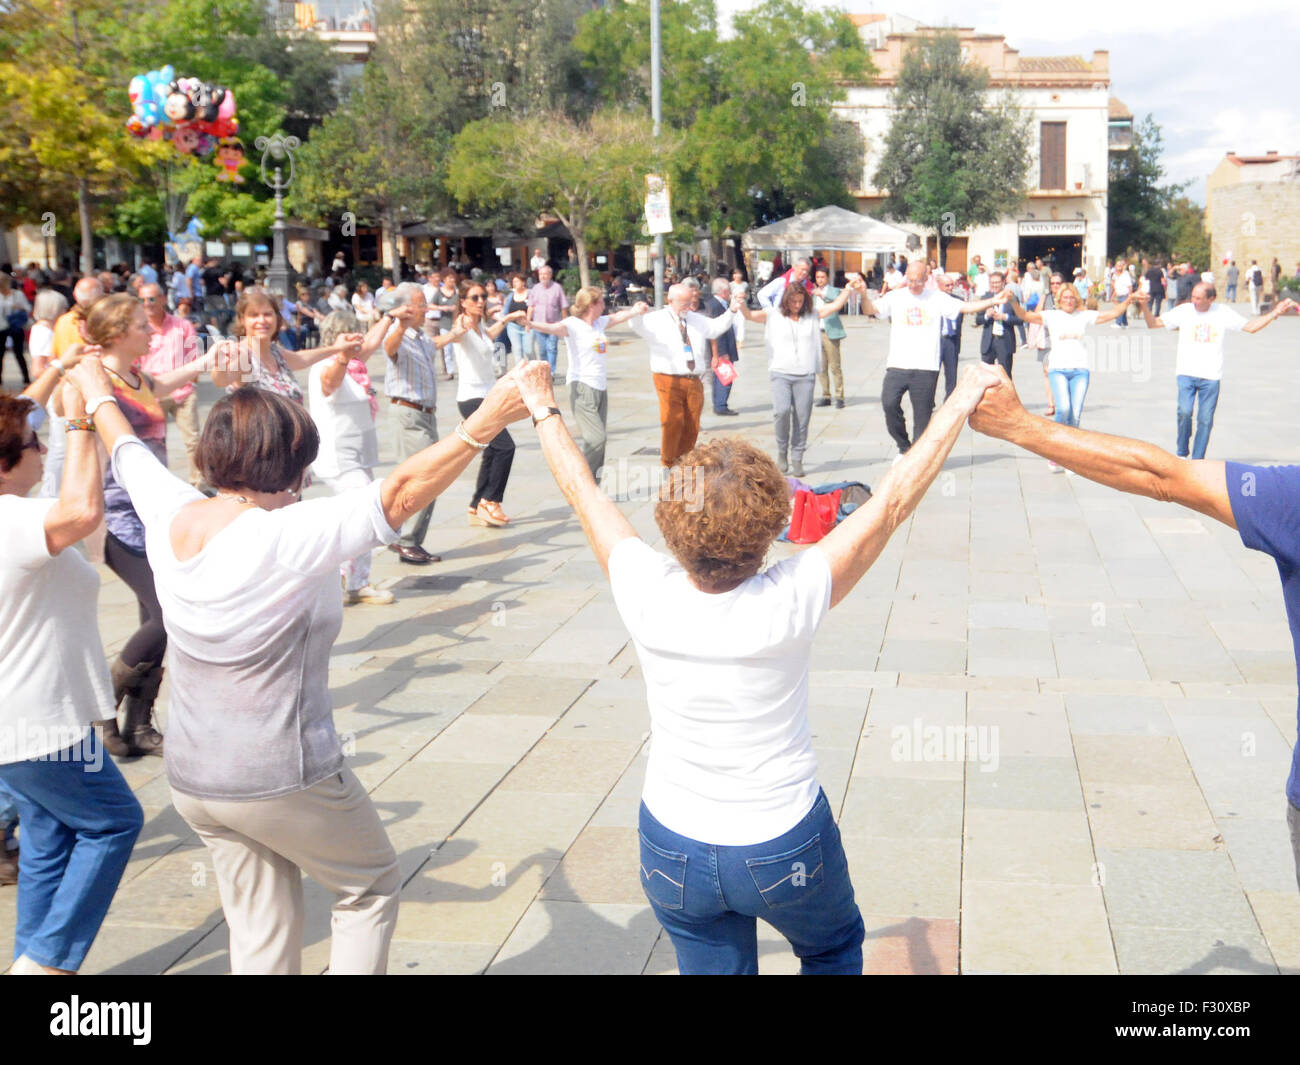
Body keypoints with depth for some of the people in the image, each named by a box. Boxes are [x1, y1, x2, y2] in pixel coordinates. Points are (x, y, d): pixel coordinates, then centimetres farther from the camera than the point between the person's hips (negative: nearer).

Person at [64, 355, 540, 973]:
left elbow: (130, 455, 15)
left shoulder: (170, 520, -5)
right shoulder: (288, 537, -25)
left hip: (193, 778, 7)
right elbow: (401, 494, -32)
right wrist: (486, 422, -34)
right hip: (284, 779, -7)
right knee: (371, 886, 19)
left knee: (260, 935, 19)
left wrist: (97, 394, 34)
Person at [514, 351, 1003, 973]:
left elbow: (580, 490, -5)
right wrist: (961, 402, -9)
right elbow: (894, 499, -19)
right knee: (835, 949, 28)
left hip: (674, 847, 2)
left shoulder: (647, 596, -21)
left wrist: (543, 410, 11)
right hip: (784, 846, -2)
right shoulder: (790, 602, -27)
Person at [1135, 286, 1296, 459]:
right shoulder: (1184, 311, 2)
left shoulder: (1223, 313, 4)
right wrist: (1144, 306, -12)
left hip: (1211, 376, 1)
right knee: (1184, 412, -18)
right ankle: (1181, 454, 2)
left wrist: (1275, 313, 5)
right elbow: (1153, 324, 3)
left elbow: (1251, 327, 13)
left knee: (1205, 420, -2)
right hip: (1186, 373, -1)